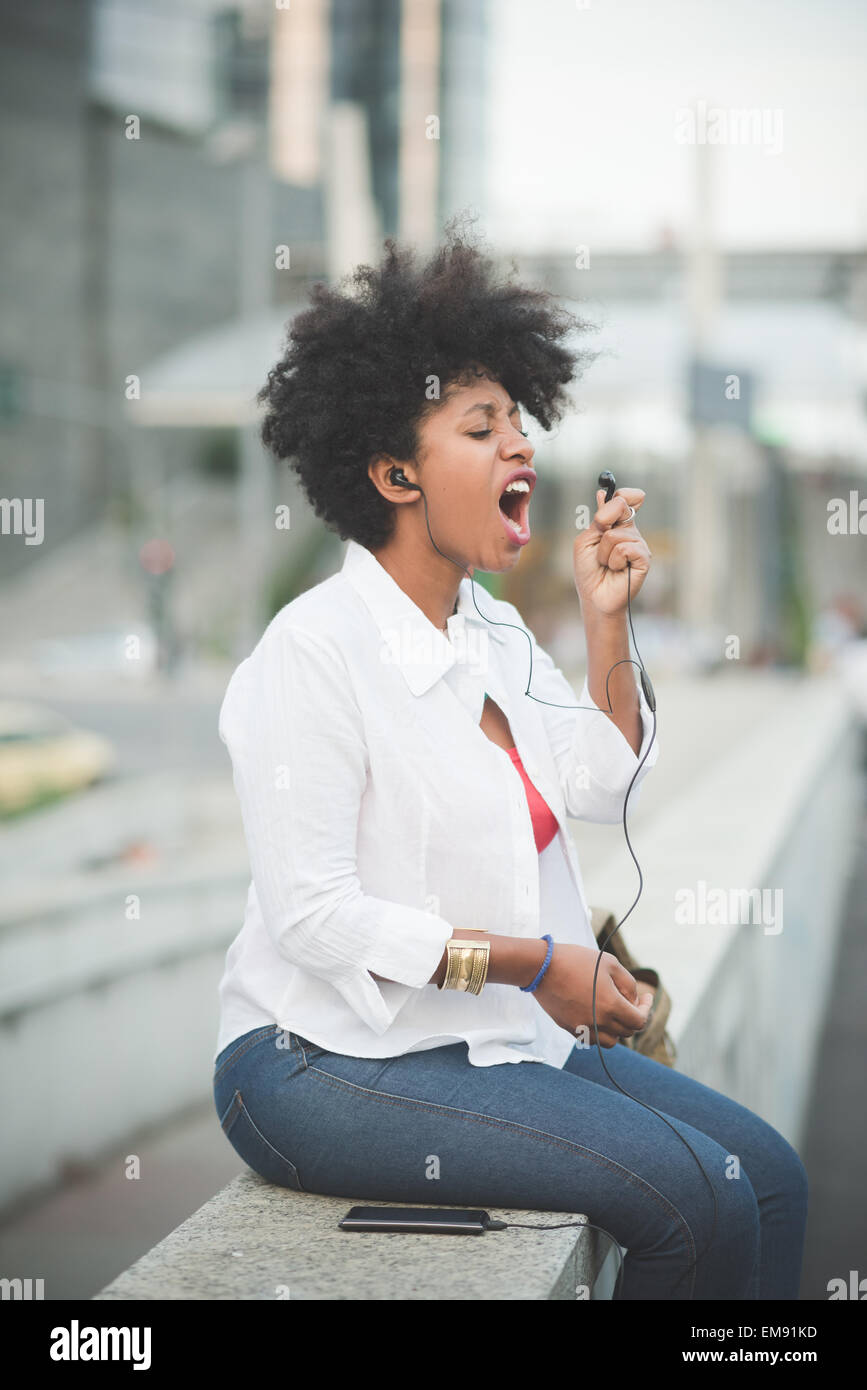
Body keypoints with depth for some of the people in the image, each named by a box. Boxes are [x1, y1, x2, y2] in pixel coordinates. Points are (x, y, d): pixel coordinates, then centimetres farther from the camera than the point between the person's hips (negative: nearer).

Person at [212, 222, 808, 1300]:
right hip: (331, 1068, -9)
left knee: (771, 1173, -1)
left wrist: (606, 621, 1)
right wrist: (533, 962, -18)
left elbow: (600, 789, 12)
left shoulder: (490, 625, 11)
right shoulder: (314, 653, -16)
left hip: (500, 1042, 9)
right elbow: (314, 917, -20)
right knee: (698, 1199, -20)